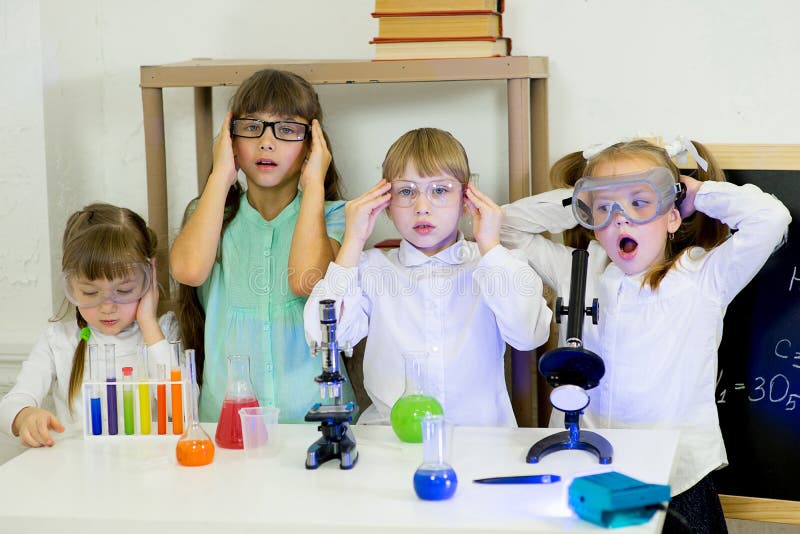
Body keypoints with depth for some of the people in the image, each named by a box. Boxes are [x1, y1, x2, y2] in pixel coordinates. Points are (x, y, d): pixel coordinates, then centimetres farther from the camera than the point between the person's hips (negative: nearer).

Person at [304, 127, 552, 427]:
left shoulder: (493, 263, 8)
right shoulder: (369, 267, 10)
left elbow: (530, 335, -9)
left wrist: (490, 246, -4)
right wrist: (353, 242, -1)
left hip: (483, 439, 0)